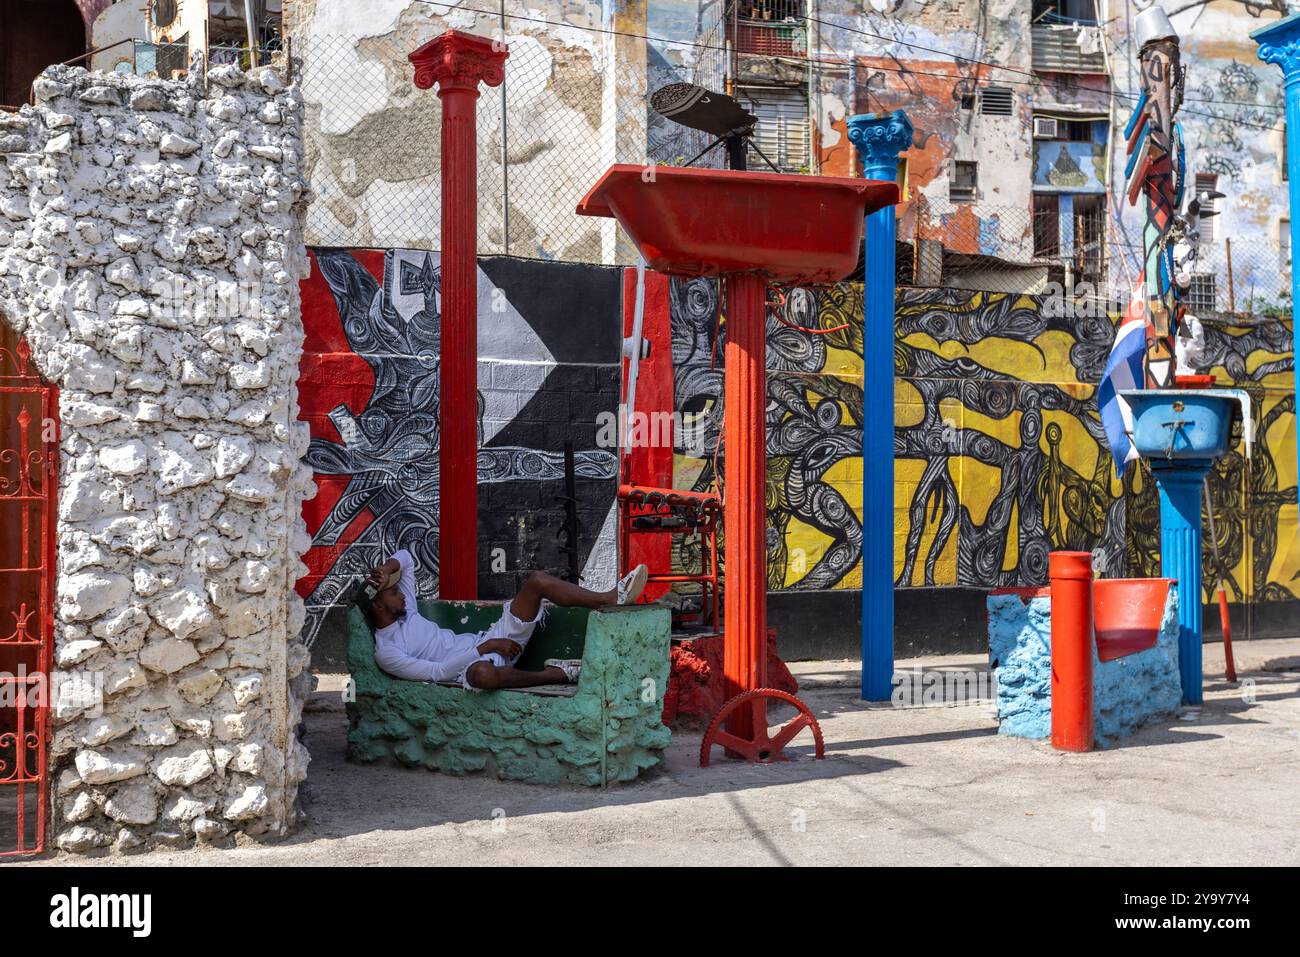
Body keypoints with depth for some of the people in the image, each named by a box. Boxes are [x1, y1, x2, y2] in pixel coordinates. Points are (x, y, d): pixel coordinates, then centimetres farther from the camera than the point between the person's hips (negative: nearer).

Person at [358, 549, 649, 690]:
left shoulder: (405, 611, 14)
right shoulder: (386, 652, -8)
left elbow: (405, 558, 19)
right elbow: (437, 671, -19)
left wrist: (385, 570, -3)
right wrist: (485, 647, -19)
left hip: (490, 642, 8)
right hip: (474, 665, -8)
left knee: (538, 580, -9)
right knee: (484, 672, -49)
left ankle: (610, 598, -13)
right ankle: (555, 673, -26)